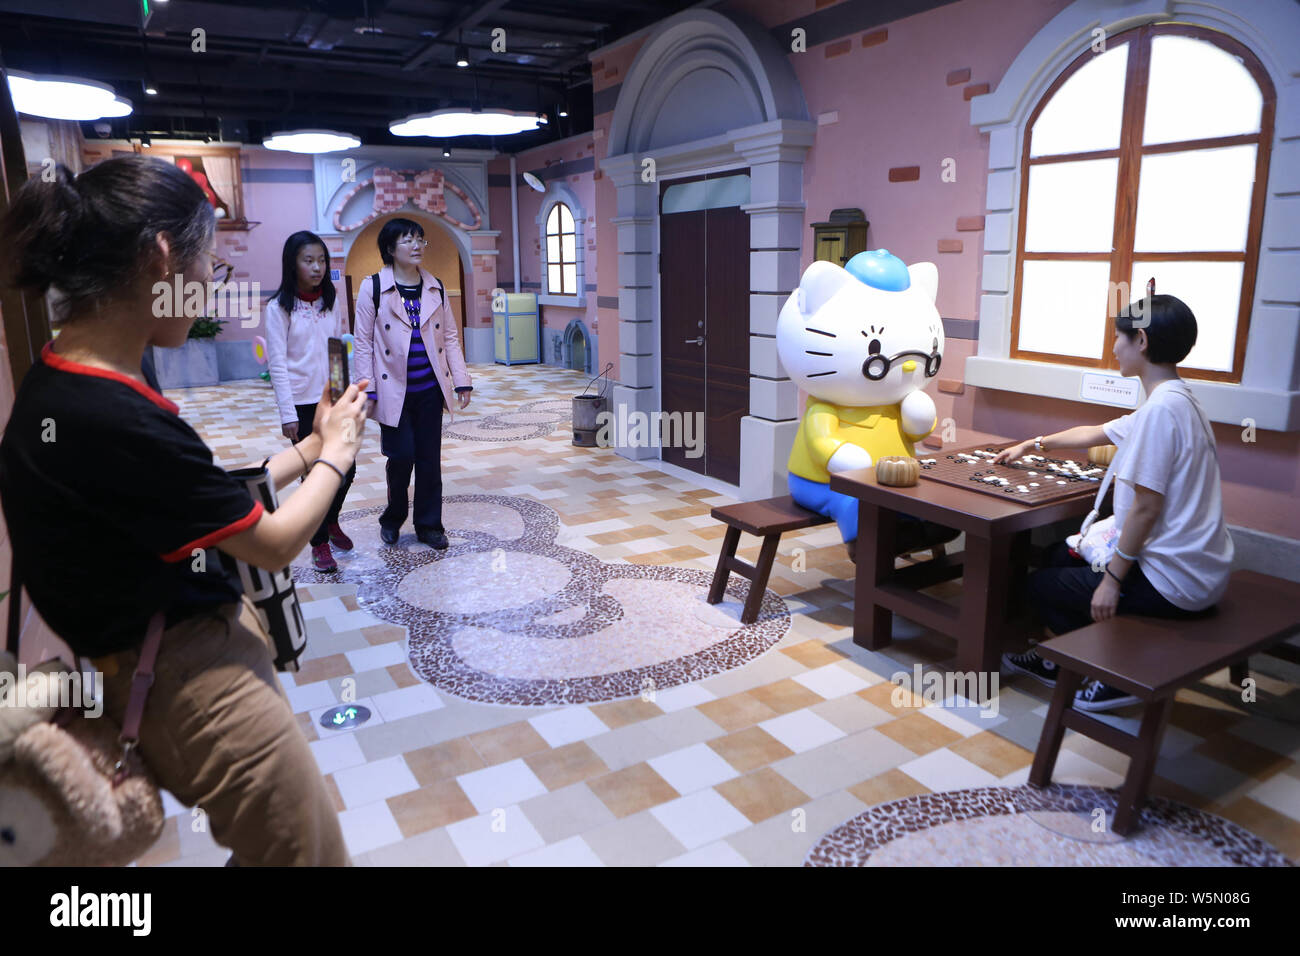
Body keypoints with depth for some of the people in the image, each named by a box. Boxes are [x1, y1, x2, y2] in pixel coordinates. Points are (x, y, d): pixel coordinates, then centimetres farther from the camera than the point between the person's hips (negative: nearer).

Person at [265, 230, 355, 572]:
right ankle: (320, 543, 19)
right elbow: (277, 364, -8)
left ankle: (331, 522, 35)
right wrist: (287, 413, -12)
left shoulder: (333, 302, 7)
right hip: (303, 403, -4)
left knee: (347, 468, 7)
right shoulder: (279, 307, -6)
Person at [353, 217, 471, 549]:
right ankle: (393, 518, 23)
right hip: (394, 390, -3)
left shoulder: (435, 288, 7)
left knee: (429, 458, 7)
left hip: (430, 388, 3)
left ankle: (429, 524, 21)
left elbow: (450, 337, 9)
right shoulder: (373, 287, -3)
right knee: (402, 456, -4)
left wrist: (461, 381, 3)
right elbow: (363, 342, -3)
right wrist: (366, 390, -9)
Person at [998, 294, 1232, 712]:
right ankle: (1059, 661, 35)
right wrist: (1035, 445, 35)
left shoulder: (1161, 408, -24)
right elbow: (1095, 433, 23)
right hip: (1195, 566, 10)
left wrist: (1112, 579, -16)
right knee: (1060, 554, 24)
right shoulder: (1175, 400, 9)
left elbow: (1145, 507, -24)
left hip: (1174, 580, -10)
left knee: (1039, 586, 5)